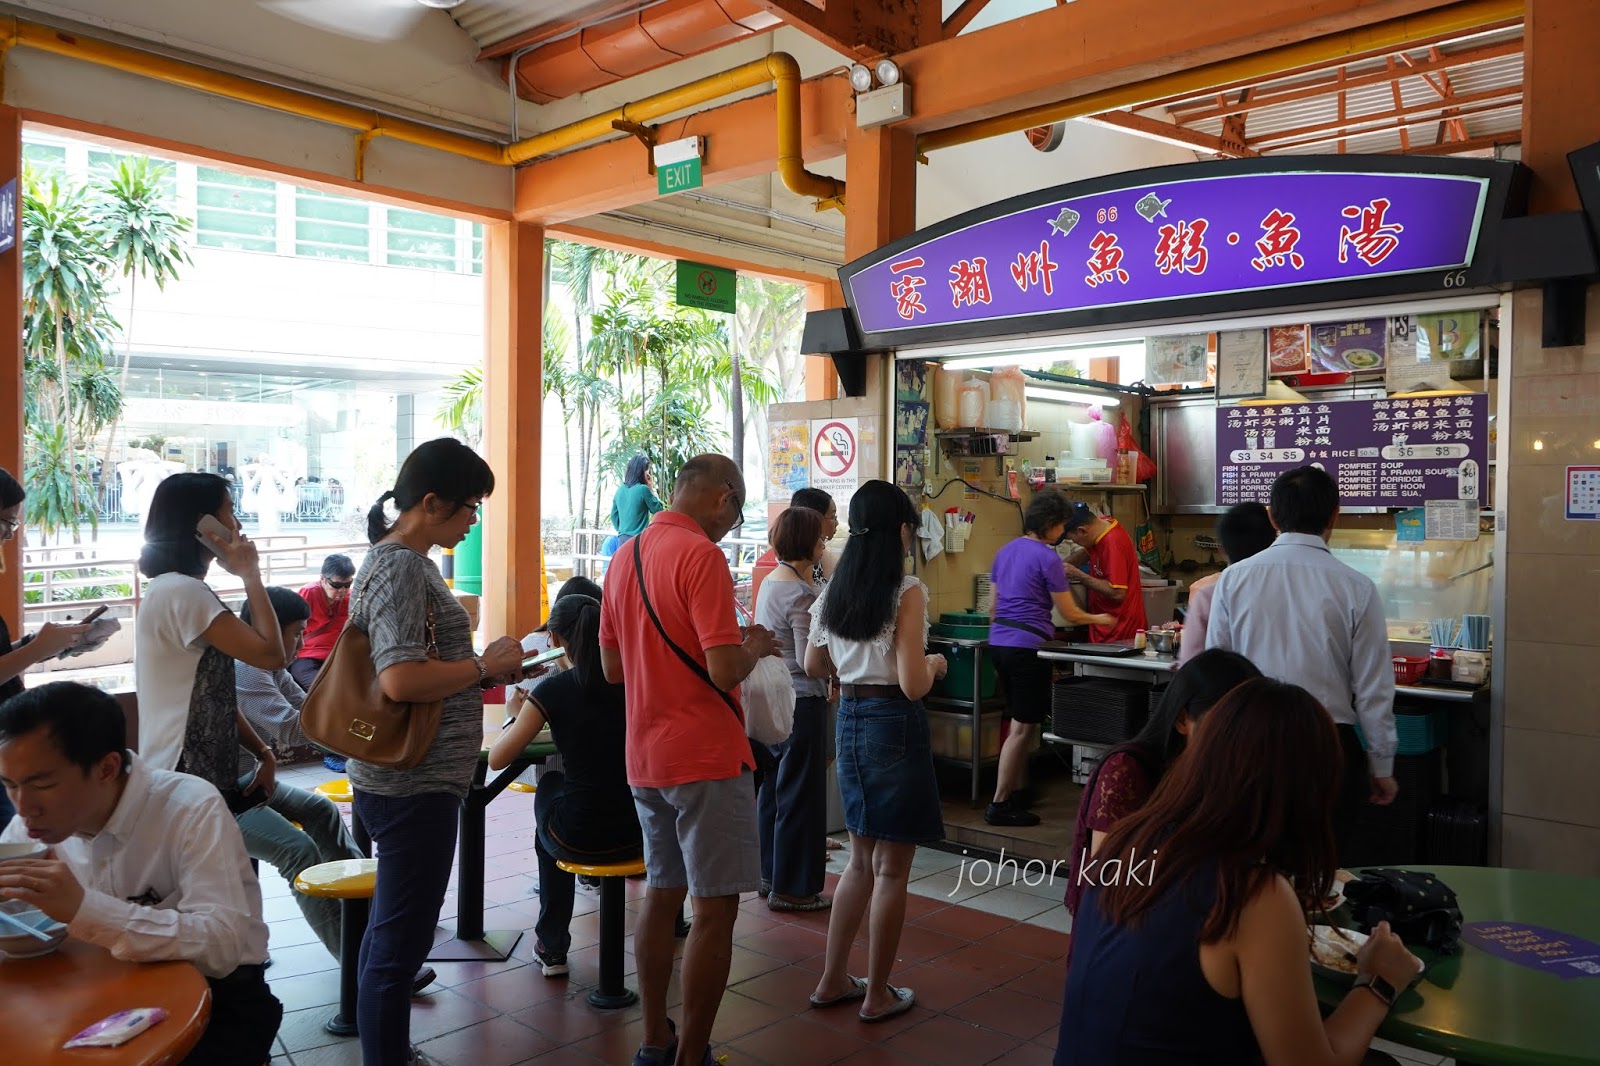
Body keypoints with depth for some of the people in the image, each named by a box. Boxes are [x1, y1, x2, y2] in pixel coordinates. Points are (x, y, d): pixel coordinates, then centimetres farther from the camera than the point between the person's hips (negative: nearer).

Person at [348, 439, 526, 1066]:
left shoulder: (402, 561, 12)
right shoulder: (399, 567, -18)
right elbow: (401, 679, -29)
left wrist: (485, 667, 8)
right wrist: (486, 666, -16)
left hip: (409, 782, 11)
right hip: (415, 786, -11)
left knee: (392, 934, 22)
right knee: (400, 943, 1)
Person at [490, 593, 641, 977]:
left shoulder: (552, 690, -12)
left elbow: (497, 759, -6)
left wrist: (518, 717, 11)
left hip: (581, 840, -3)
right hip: (636, 834, 4)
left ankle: (552, 946, 36)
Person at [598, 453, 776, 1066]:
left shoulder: (625, 556, 9)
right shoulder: (701, 556, -16)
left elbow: (612, 667, 13)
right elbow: (724, 671, -22)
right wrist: (755, 647, -3)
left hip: (644, 757, 8)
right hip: (707, 757, -8)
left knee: (661, 893, 17)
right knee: (715, 908, 2)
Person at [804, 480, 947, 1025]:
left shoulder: (834, 590, 4)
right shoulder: (907, 592, -16)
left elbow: (814, 665, 13)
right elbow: (913, 685, -19)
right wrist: (936, 664, 1)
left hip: (848, 718, 7)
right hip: (894, 723, -7)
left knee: (862, 859, 20)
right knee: (892, 868, 7)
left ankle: (832, 981, 28)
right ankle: (878, 995, 19)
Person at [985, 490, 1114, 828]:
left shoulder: (1006, 551, 12)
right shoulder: (1048, 558, -11)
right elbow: (1070, 614, -6)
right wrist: (1099, 619, 12)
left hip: (999, 643, 9)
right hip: (1028, 647, -9)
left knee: (1020, 722, 19)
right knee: (1023, 728, -3)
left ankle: (1016, 792, 26)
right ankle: (1000, 805, -1)